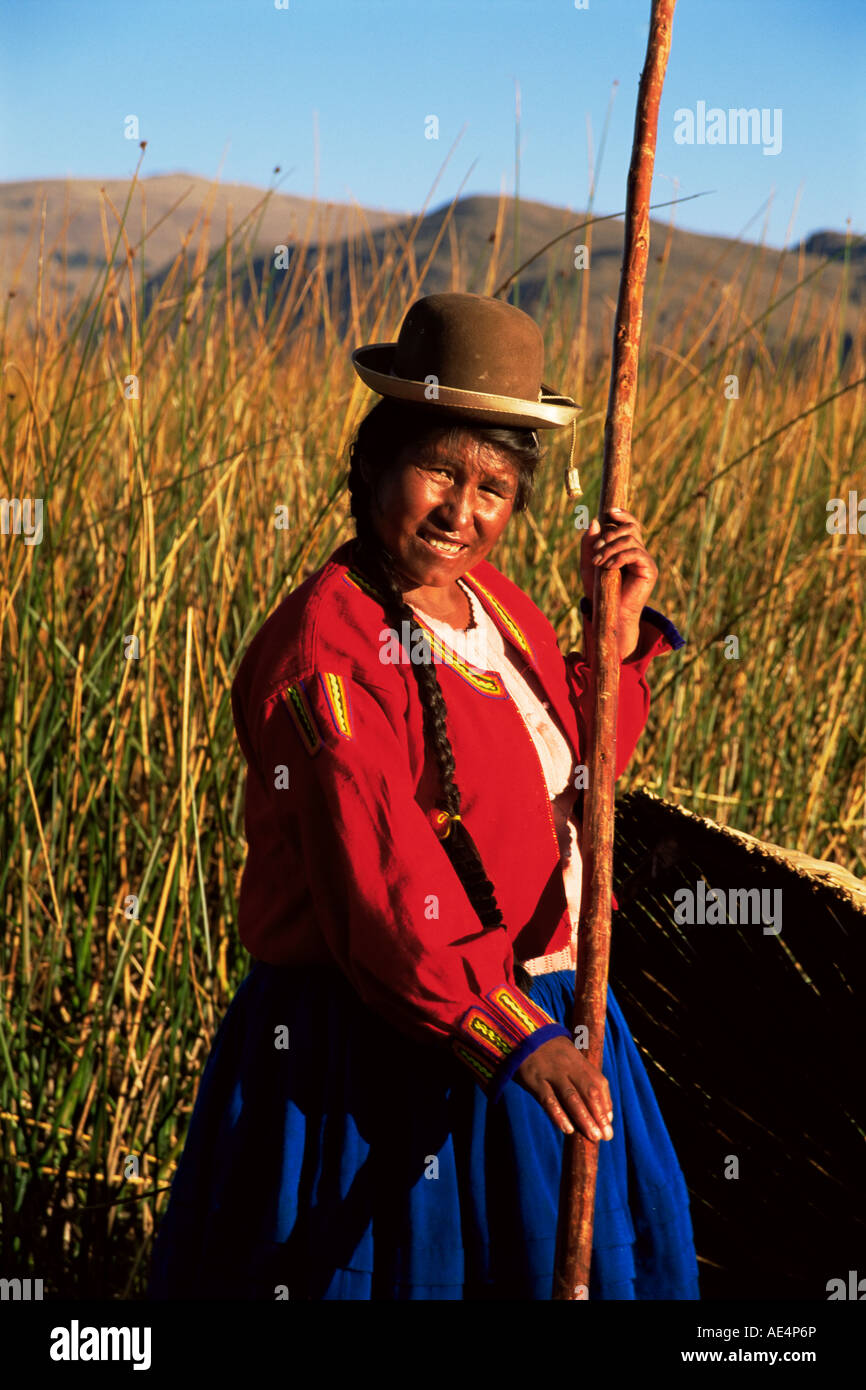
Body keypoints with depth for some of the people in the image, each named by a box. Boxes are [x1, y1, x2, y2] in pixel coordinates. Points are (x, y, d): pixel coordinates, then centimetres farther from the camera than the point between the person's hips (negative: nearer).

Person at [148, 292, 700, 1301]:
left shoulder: (497, 605, 5)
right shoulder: (324, 651, -20)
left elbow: (578, 770, 18)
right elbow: (378, 884, -26)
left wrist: (619, 630, 4)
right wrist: (513, 1036, -30)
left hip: (528, 1005, 8)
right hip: (390, 1038, -8)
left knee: (571, 1252, 18)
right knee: (410, 1258, 4)